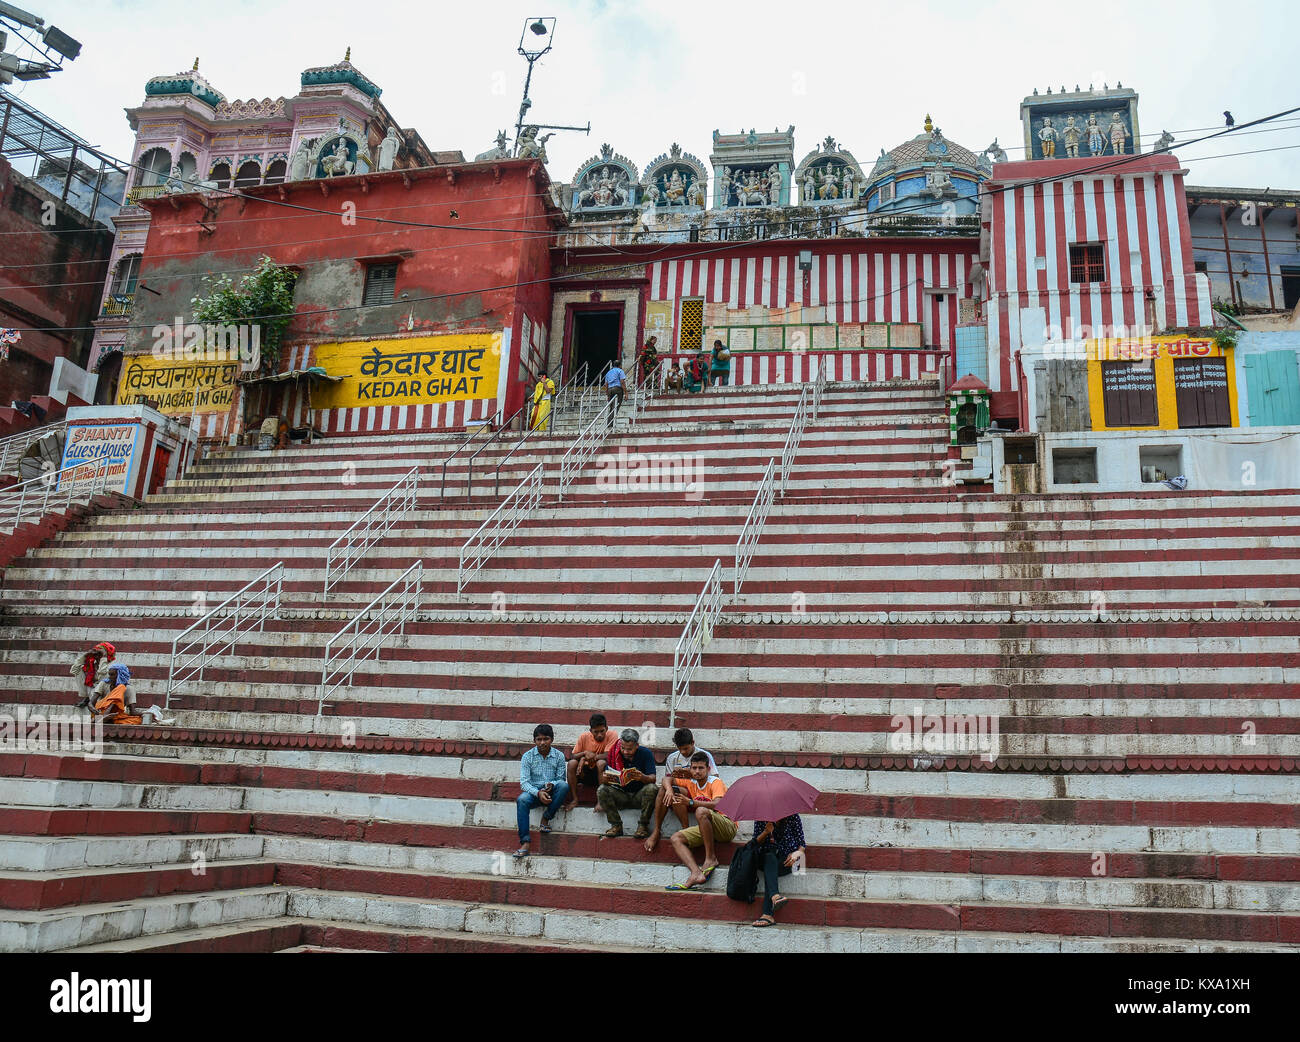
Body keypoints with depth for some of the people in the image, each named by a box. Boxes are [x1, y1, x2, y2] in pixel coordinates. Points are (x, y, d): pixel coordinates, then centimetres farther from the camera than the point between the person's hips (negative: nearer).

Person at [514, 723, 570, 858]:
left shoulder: (559, 756, 1)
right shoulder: (527, 756, -1)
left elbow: (561, 778, 2)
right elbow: (524, 781, -8)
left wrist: (552, 784, -22)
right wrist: (538, 793, -25)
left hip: (552, 791, 1)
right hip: (534, 790, 0)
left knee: (564, 785, -31)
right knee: (521, 800, -33)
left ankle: (546, 817, -16)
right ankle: (525, 842, -35)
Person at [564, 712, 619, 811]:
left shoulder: (612, 736, -14)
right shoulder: (584, 736, -6)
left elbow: (607, 756, -24)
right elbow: (574, 756, -3)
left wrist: (585, 758, -23)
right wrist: (585, 753, -25)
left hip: (602, 773, -3)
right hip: (586, 772, 3)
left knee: (601, 763, -34)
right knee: (572, 763, -24)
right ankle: (574, 799, -16)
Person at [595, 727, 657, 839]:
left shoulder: (646, 753, -10)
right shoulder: (615, 753, -5)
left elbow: (653, 778, -18)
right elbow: (607, 775, -5)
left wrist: (642, 777, -41)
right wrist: (606, 779, -31)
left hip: (639, 795, -2)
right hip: (621, 794, 2)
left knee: (651, 789, -32)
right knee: (602, 791, -22)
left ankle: (643, 825, -19)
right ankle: (616, 825, -15)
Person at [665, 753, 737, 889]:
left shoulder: (716, 782, -6)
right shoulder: (691, 783, 13)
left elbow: (717, 805, -23)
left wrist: (691, 802, -31)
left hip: (727, 826, -7)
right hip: (705, 828, 7)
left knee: (701, 811, -34)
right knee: (676, 838, -12)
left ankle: (711, 858, -25)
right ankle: (696, 873, -32)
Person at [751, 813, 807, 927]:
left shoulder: (792, 816, 0)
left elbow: (801, 843, 1)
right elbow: (756, 842, 3)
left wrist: (798, 852, -21)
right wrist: (766, 832, -16)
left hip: (786, 859, -1)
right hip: (765, 857, 2)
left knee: (769, 870, -33)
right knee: (770, 858, -35)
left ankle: (768, 914, -43)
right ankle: (775, 896, -55)